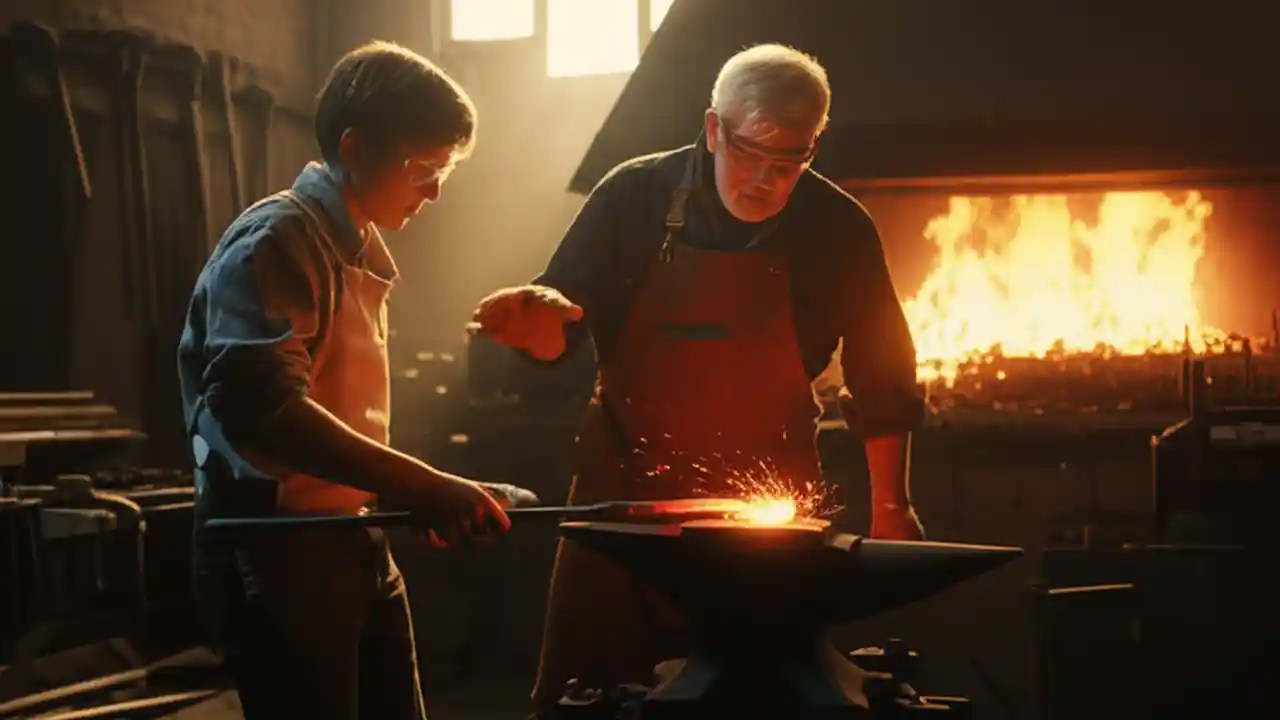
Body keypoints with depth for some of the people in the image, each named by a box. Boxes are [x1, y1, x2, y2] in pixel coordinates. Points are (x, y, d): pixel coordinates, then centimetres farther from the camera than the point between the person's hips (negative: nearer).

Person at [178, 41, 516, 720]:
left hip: (353, 543, 9)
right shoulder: (275, 241, -14)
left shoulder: (359, 250, 17)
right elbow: (264, 409, -27)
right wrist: (420, 485, -31)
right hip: (275, 553, -9)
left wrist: (427, 494, 11)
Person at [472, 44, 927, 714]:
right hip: (627, 482, 0)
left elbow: (881, 376, 2)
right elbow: (558, 335, -3)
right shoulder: (634, 194, -8)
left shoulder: (839, 228, -7)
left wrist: (890, 504, 3)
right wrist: (537, 319, -27)